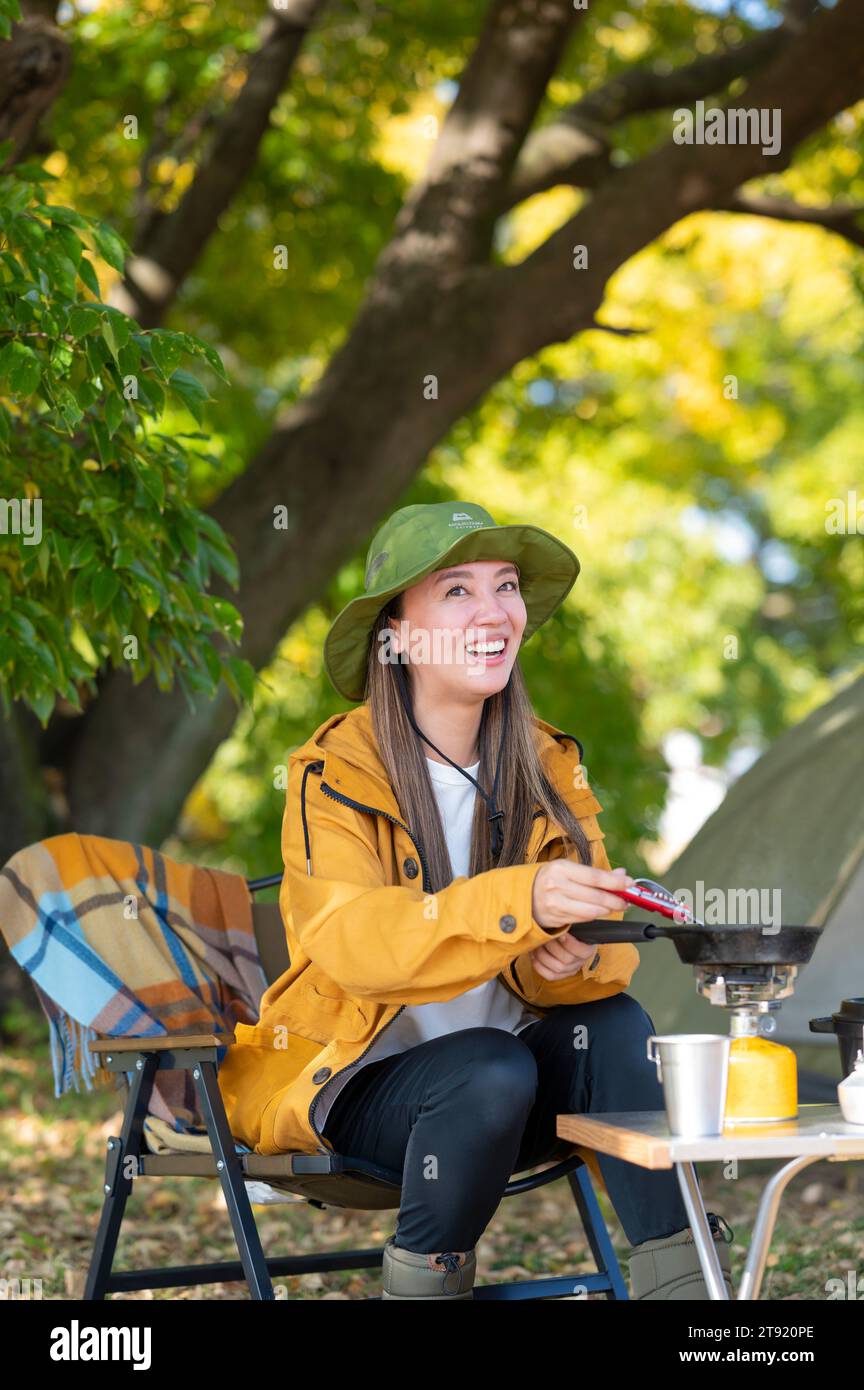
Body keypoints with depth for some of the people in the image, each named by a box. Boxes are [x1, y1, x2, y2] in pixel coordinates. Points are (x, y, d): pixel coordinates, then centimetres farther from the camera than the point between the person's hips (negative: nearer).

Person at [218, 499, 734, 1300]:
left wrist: (573, 958, -30)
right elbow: (347, 938, -28)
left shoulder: (547, 766, 4)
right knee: (490, 1070, -32)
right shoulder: (336, 769, -11)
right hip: (352, 1081, -4)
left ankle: (680, 1275, -22)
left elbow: (604, 948, -4)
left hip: (502, 1083, 4)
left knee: (613, 1024, -24)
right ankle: (420, 1279, -12)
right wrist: (520, 903, -43)